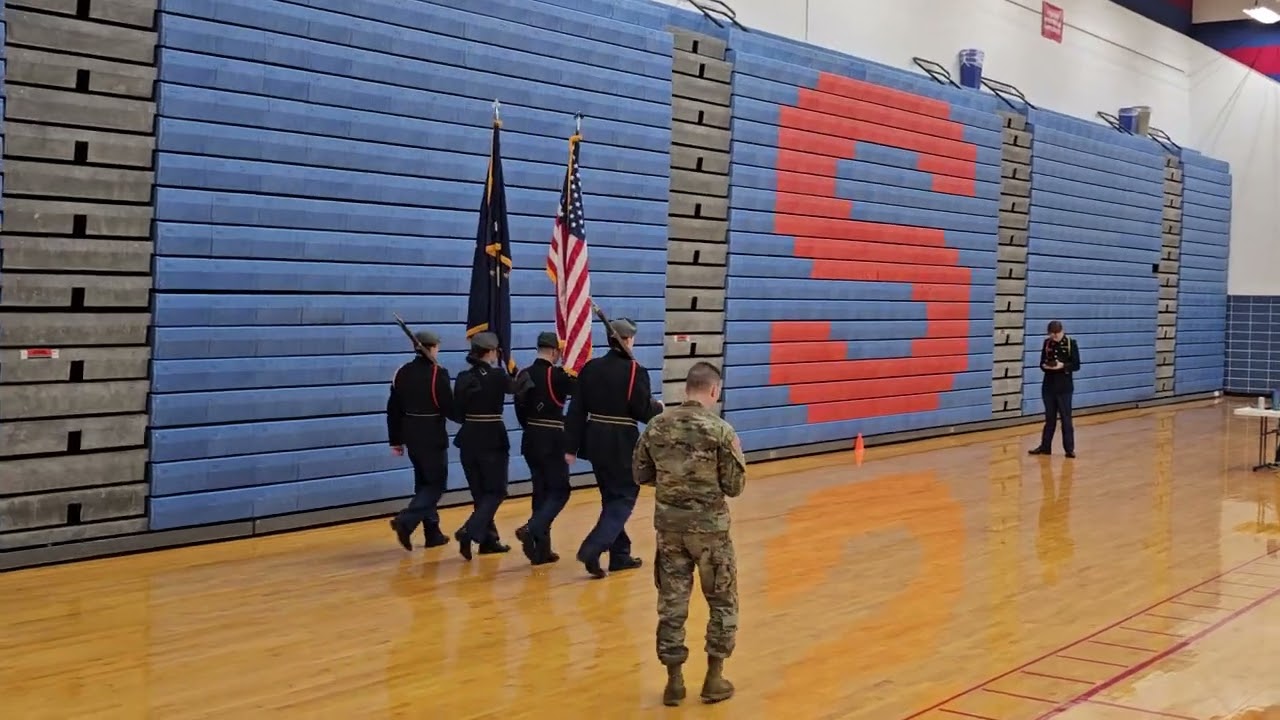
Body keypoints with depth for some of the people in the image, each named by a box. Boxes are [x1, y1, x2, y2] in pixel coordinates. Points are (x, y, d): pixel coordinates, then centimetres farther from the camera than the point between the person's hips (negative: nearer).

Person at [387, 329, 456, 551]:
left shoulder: (402, 373, 5)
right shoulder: (437, 373, -13)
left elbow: (393, 410, 7)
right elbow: (449, 409, -14)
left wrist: (396, 440, 14)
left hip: (411, 435, 7)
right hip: (433, 436, -7)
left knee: (423, 482, 17)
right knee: (436, 483, 2)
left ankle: (433, 533, 21)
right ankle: (405, 521, -17)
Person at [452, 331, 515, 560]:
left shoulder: (463, 378, 1)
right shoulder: (497, 376, -11)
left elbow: (458, 411, 5)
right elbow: (514, 387, 10)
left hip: (469, 438, 5)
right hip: (493, 439, -5)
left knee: (480, 491, 15)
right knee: (496, 491, 4)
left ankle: (489, 539, 21)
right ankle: (469, 531, -16)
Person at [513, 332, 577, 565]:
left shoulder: (524, 375, 6)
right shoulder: (556, 375, -14)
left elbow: (520, 410, 11)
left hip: (530, 439, 7)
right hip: (552, 440, -7)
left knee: (541, 491, 14)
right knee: (559, 492, 1)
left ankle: (541, 548, 15)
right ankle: (531, 530, -21)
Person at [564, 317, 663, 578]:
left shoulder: (590, 368, 3)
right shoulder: (635, 371, -12)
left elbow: (577, 410, 2)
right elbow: (643, 411, -12)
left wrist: (571, 446, 5)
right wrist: (659, 408, 11)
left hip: (595, 441, 6)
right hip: (623, 444, -6)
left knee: (611, 497, 19)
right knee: (624, 498, 5)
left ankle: (620, 554, 25)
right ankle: (592, 548, -13)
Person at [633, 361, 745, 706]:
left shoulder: (657, 426, -2)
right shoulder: (720, 429, -13)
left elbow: (641, 474, 7)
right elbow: (734, 487, -9)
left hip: (669, 525, 3)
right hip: (709, 526, -3)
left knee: (672, 602, 10)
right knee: (723, 602, 13)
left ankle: (674, 680, 14)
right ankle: (714, 678, 16)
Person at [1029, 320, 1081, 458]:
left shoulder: (1071, 343, -6)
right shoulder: (1047, 343, 5)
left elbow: (1076, 366, -6)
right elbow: (1042, 363, 10)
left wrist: (1062, 366, -23)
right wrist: (1045, 366, -13)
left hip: (1064, 387, -4)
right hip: (1048, 386, 4)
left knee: (1066, 418, 0)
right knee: (1049, 418, 12)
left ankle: (1069, 449, 5)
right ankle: (1045, 446, 19)